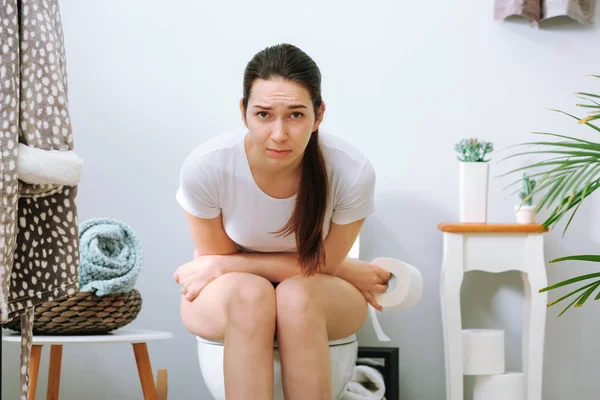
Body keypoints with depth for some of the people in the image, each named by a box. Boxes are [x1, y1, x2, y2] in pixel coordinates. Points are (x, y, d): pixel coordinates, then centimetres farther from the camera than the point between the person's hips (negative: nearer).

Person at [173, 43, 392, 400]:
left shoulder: (352, 171, -27)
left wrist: (219, 266, -16)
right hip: (225, 302, 0)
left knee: (298, 295, -33)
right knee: (249, 292, -33)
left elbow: (320, 265, -15)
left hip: (320, 300, 0)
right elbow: (213, 254, -12)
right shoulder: (206, 166, -27)